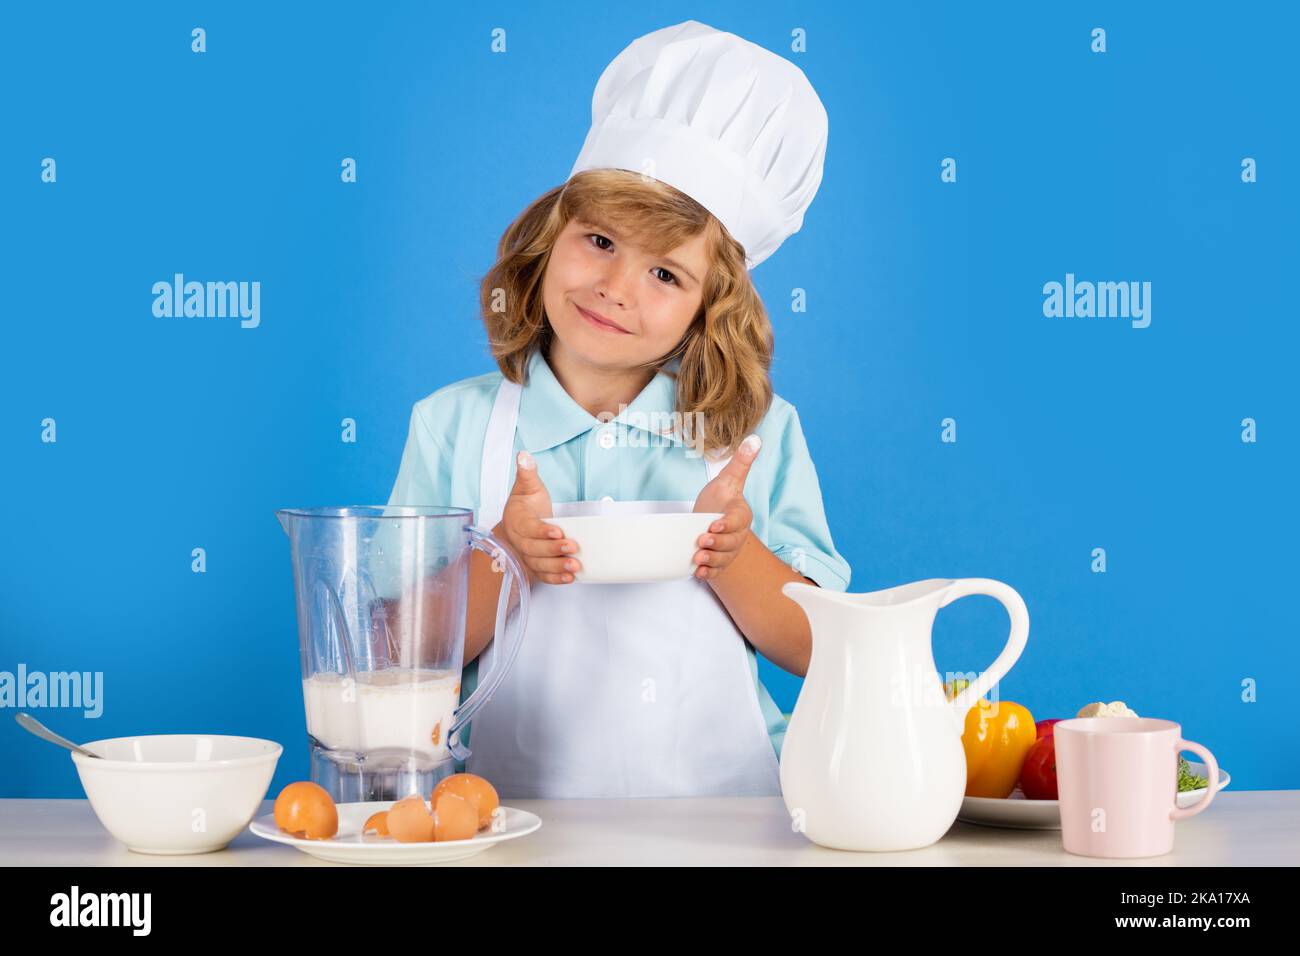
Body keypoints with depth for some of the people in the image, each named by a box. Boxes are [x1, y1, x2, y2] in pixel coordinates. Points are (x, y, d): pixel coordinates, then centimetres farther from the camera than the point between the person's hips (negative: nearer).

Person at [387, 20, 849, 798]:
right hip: (517, 819, -2)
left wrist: (733, 556, -13)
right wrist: (500, 562, -16)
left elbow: (818, 651, 2)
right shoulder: (452, 426, 3)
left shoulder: (761, 432, 4)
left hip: (726, 814, 2)